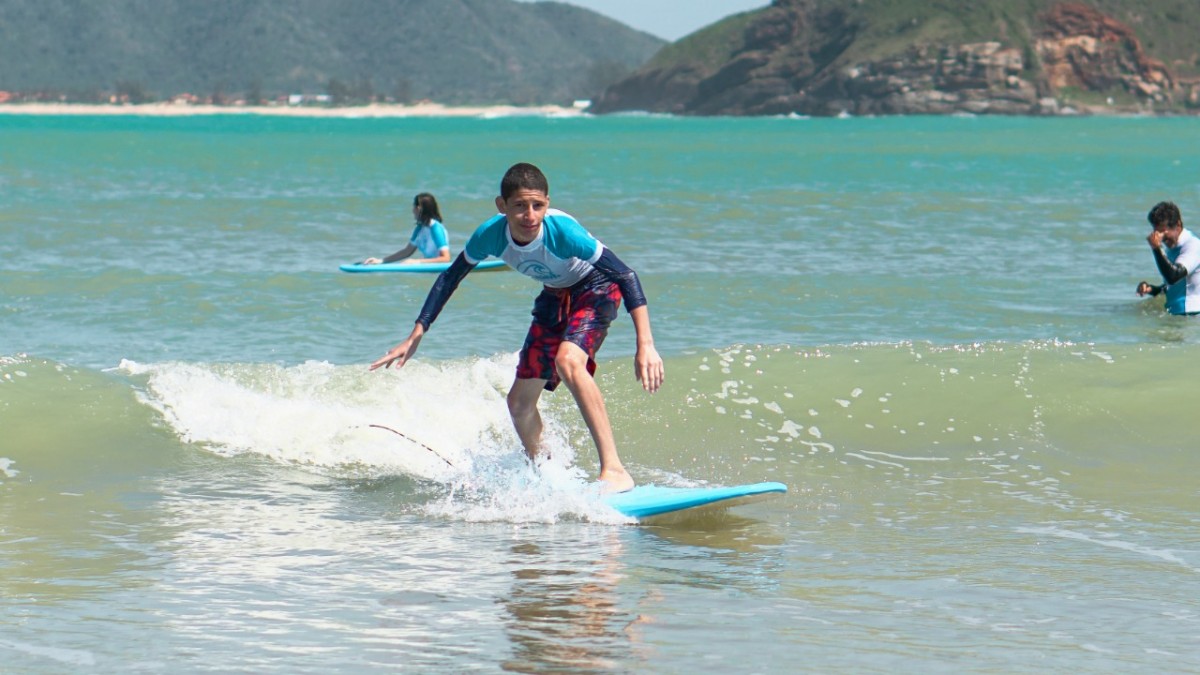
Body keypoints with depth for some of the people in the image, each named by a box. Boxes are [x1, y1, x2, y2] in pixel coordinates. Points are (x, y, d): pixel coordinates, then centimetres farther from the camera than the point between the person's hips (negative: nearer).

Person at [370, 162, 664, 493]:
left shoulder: (562, 231, -35)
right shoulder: (491, 235, -22)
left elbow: (626, 275, -33)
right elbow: (450, 277, -3)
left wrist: (645, 344, -39)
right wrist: (416, 335, -5)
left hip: (596, 288, -6)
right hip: (555, 296, 6)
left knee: (568, 360, -35)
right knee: (519, 402, 8)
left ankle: (614, 471, -36)